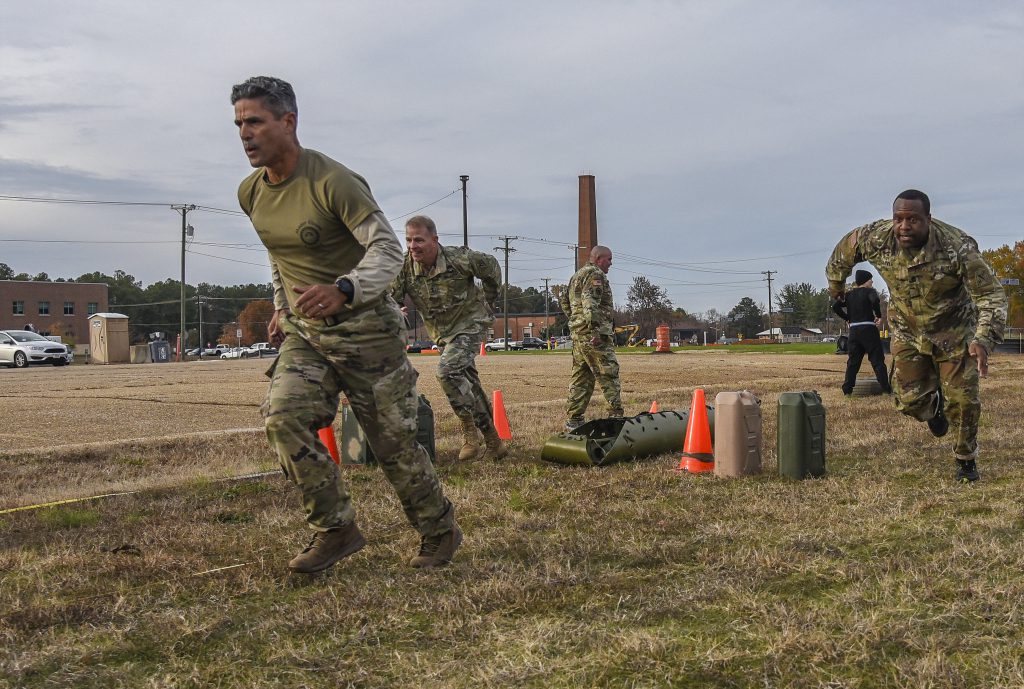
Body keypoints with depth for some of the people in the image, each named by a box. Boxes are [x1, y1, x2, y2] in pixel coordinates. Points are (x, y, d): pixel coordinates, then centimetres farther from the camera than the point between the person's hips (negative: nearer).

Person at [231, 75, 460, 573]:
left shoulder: (333, 183, -19)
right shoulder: (251, 193, 5)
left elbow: (387, 249, -22)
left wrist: (343, 290, -38)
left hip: (364, 326, -6)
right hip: (304, 331, 6)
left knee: (393, 440, 2)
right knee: (283, 418, -17)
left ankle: (440, 532, 23)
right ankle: (336, 530, -4)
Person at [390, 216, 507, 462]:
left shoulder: (459, 258, -22)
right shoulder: (404, 266, -14)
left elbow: (491, 267, -4)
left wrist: (487, 300, 7)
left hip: (470, 322, -5)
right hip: (442, 331, 5)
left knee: (448, 370, -24)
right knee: (467, 380, 11)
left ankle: (470, 431, -10)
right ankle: (491, 437, 26)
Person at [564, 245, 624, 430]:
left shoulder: (577, 276, 23)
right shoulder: (596, 275, -8)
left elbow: (566, 304, 26)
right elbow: (590, 303, -21)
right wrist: (594, 329, -24)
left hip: (577, 333, 9)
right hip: (595, 334, -9)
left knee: (581, 377, 10)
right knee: (609, 375, -6)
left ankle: (573, 419, 9)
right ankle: (617, 416, -7)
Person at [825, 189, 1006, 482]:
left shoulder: (957, 246, -31)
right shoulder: (875, 239, -22)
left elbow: (991, 294, -28)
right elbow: (843, 252, 2)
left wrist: (983, 339, -41)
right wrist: (835, 284, 18)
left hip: (954, 331, -3)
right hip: (907, 332, 3)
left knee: (963, 400, -4)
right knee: (910, 400, 2)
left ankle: (966, 461, 20)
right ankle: (934, 407, 40)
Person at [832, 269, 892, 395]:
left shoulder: (849, 294, 11)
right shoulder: (869, 291, -3)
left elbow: (835, 306, 3)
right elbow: (875, 301, -25)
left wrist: (847, 318, 11)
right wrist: (879, 316, -11)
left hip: (853, 330, 5)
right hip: (869, 329, -5)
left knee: (853, 361, 8)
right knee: (877, 361, -2)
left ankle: (847, 389, 3)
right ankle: (886, 389, -4)